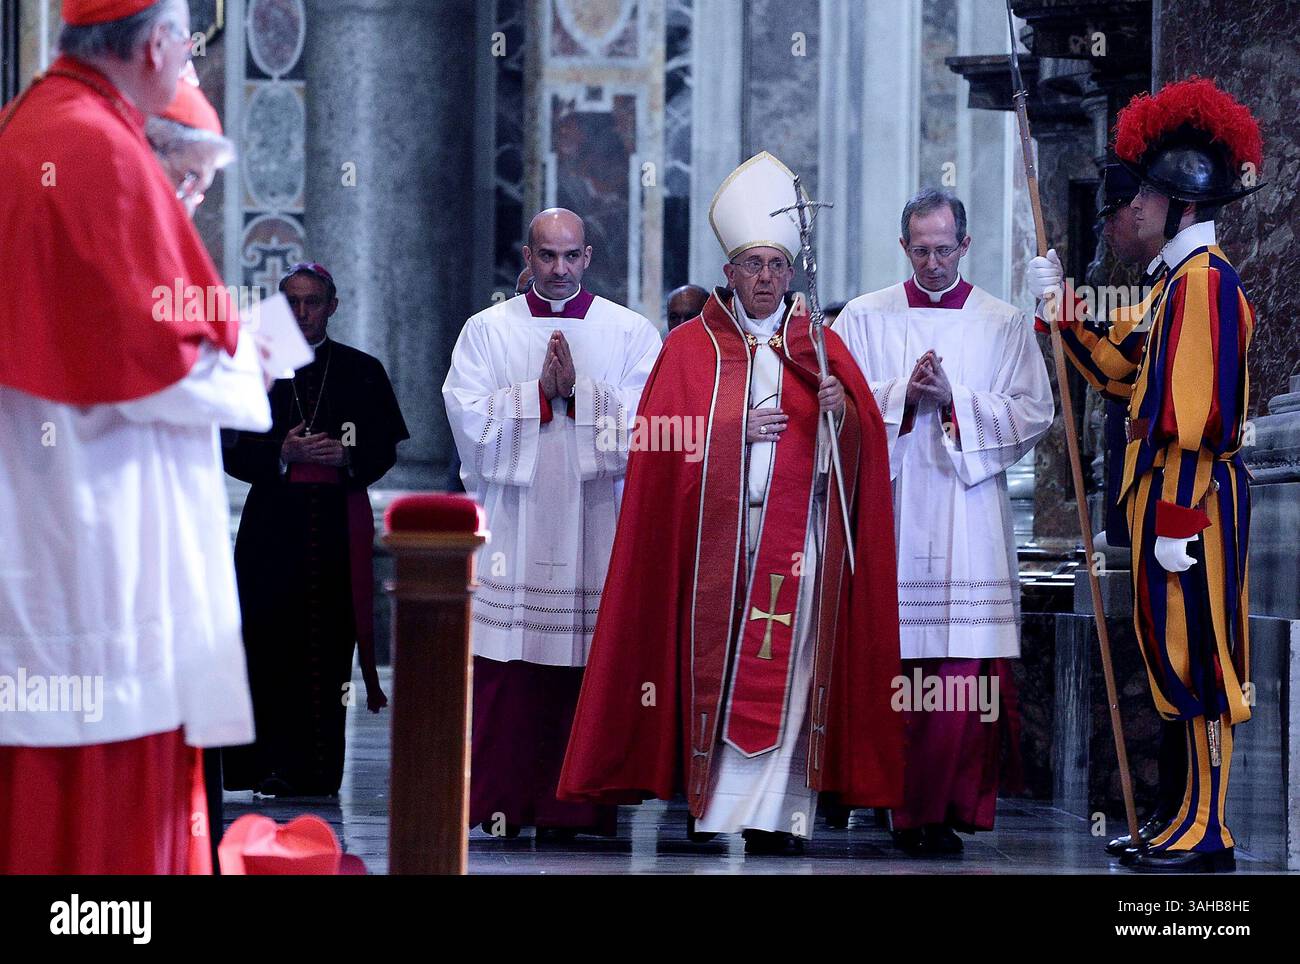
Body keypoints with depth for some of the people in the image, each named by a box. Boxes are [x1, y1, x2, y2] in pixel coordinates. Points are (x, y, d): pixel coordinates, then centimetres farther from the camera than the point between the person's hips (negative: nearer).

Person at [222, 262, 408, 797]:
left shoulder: (363, 371, 10)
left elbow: (384, 450, 7)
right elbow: (234, 452, 5)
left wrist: (346, 457, -13)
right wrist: (283, 453, -13)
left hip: (338, 524, 0)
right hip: (273, 523, 0)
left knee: (330, 644, -3)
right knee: (269, 642, -7)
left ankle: (319, 768, 1)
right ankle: (271, 764, -3)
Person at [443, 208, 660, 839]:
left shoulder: (631, 333, 9)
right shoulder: (487, 329, 10)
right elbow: (468, 416, -2)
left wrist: (577, 390, -12)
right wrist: (542, 391, -10)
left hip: (596, 527, 0)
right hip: (511, 523, 0)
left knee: (586, 670, -3)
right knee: (504, 675, -4)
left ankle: (573, 805, 2)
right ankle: (500, 807, 0)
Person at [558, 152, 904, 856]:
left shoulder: (819, 345, 13)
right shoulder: (691, 347, 9)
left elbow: (865, 441, 5)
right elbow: (665, 440, 0)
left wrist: (841, 409, -16)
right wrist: (736, 430, -11)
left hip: (796, 533, 1)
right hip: (714, 530, 0)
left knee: (782, 666, -6)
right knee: (714, 661, -4)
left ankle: (767, 812, -8)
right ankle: (706, 794, 2)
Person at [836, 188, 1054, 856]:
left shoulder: (1005, 324, 9)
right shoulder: (864, 318, 10)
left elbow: (1033, 414, 2)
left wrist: (955, 399, -9)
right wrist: (905, 394, -11)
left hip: (968, 519, 0)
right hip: (885, 515, 0)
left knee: (962, 669, -6)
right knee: (886, 667, -4)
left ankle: (943, 810, 0)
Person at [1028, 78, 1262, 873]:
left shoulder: (1204, 279, -15)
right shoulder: (1189, 277, 16)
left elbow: (1200, 414, -20)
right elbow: (1131, 376, 25)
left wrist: (1179, 520, -22)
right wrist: (1062, 306, 27)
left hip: (1193, 499, -10)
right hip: (1179, 496, 10)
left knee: (1198, 658, -6)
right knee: (1184, 658, 12)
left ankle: (1209, 835, -3)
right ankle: (1198, 822, 17)